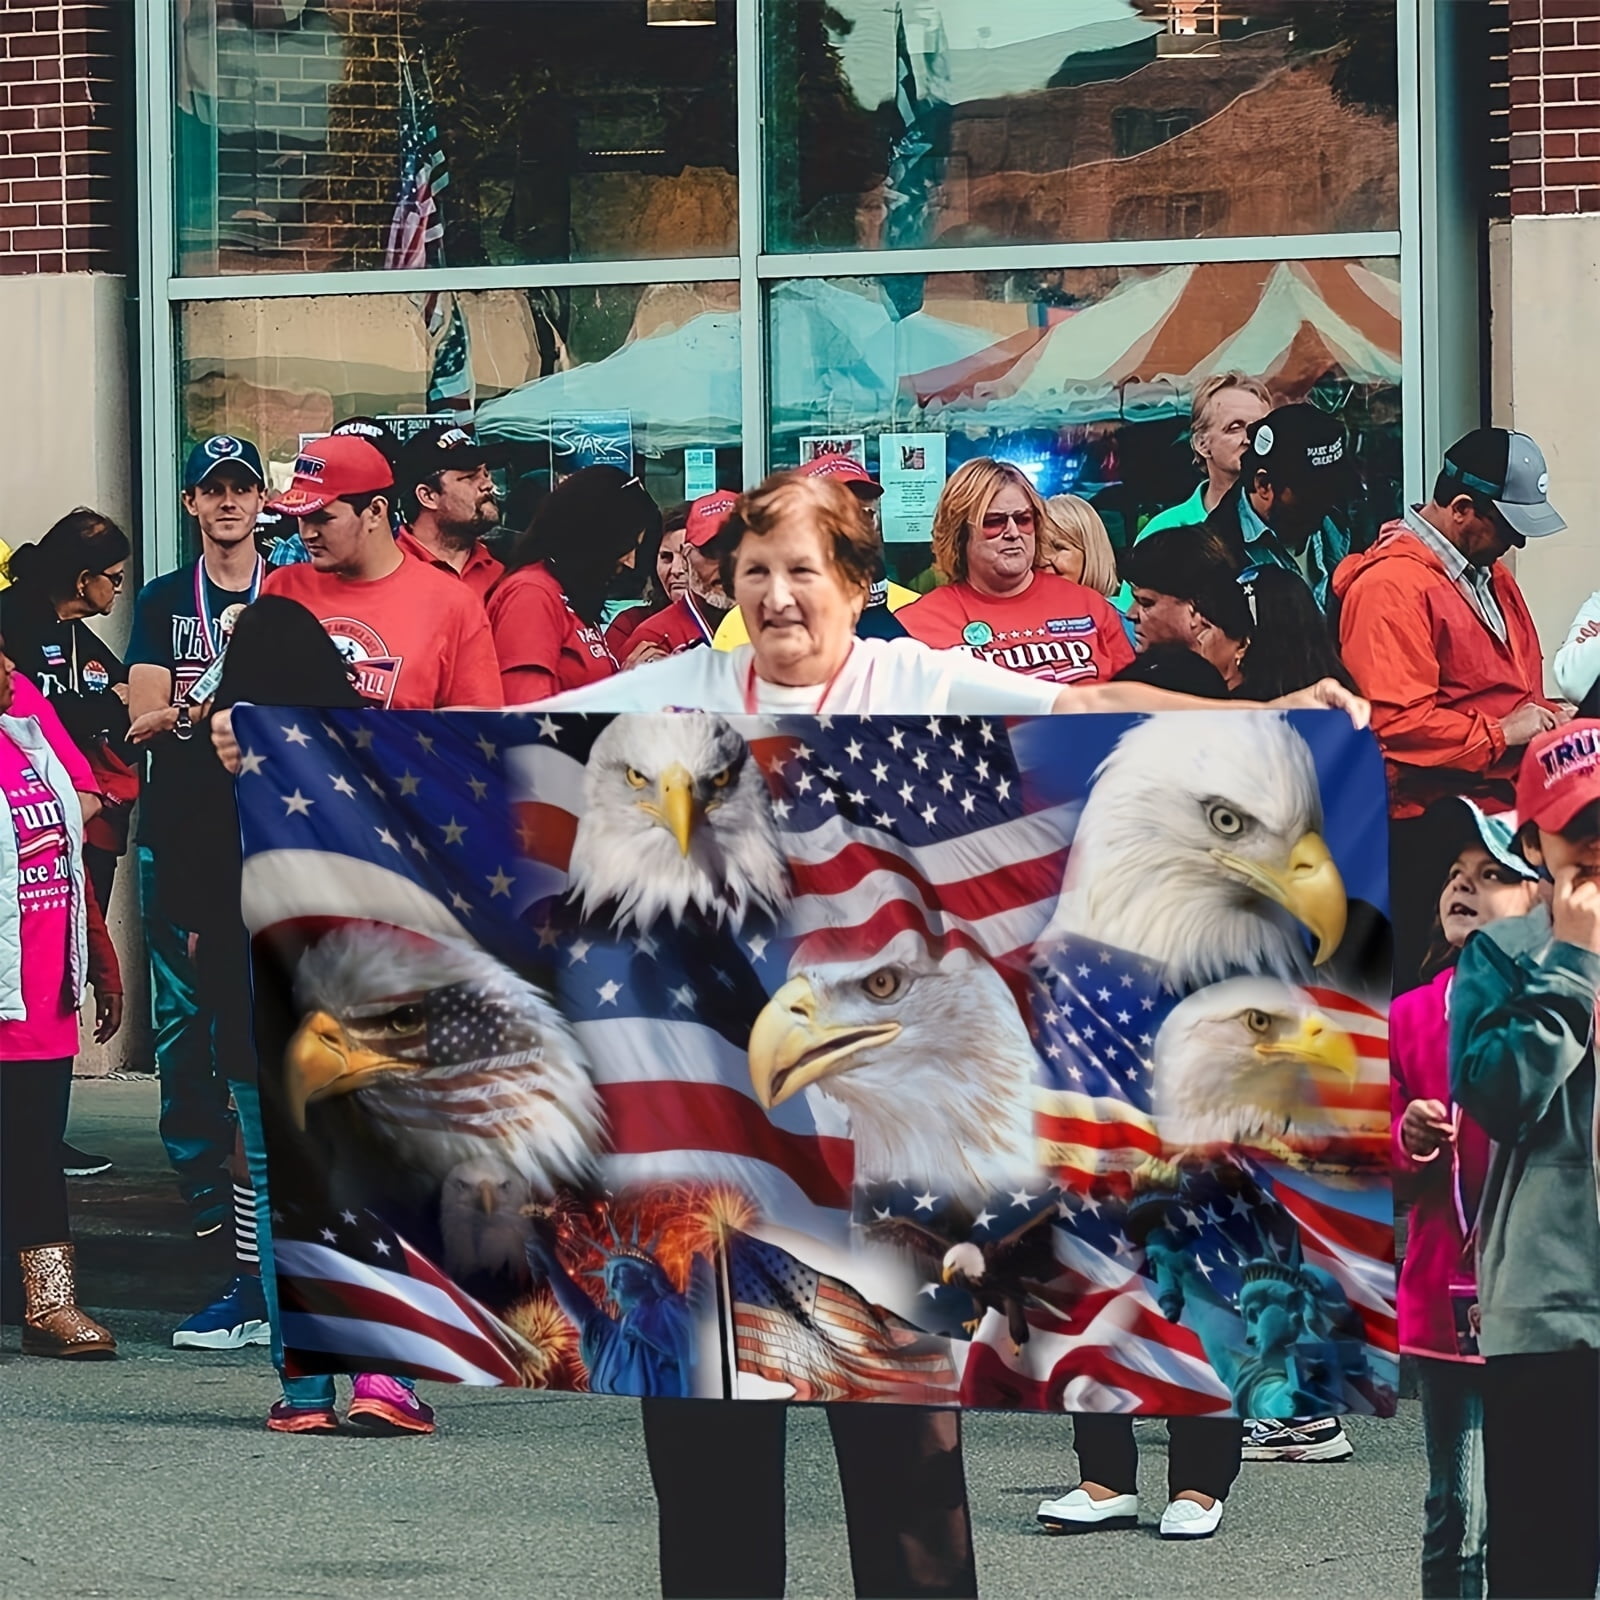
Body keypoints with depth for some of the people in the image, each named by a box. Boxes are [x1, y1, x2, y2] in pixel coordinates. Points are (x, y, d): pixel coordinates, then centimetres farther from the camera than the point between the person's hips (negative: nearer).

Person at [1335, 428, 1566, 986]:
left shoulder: (1489, 573, 18)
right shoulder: (1391, 585, -14)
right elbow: (1395, 721, -23)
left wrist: (1543, 715, 11)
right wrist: (1499, 736, -15)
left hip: (1505, 809, 9)